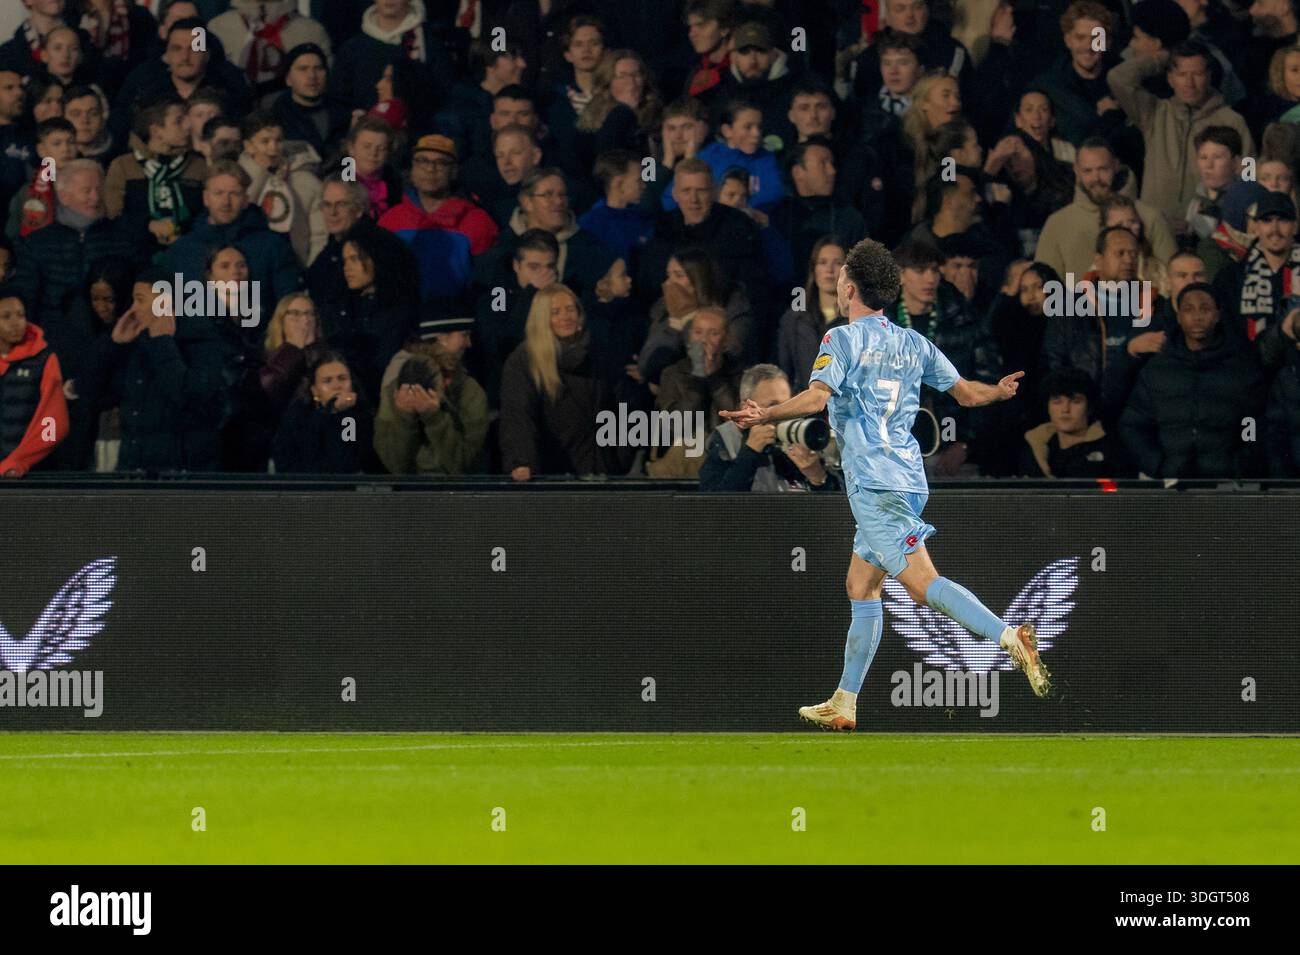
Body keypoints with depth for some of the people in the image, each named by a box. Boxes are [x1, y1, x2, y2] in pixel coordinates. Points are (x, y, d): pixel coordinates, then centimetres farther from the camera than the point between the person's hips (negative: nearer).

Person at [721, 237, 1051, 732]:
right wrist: (1000, 391, 39)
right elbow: (967, 393, 19)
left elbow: (817, 397, -20)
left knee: (922, 582, -16)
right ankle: (844, 704, 16)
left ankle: (1010, 637, -34)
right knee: (860, 586, 14)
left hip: (874, 482, -8)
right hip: (906, 477, 8)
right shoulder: (912, 343, 15)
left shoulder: (843, 339, -5)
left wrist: (764, 416, -9)